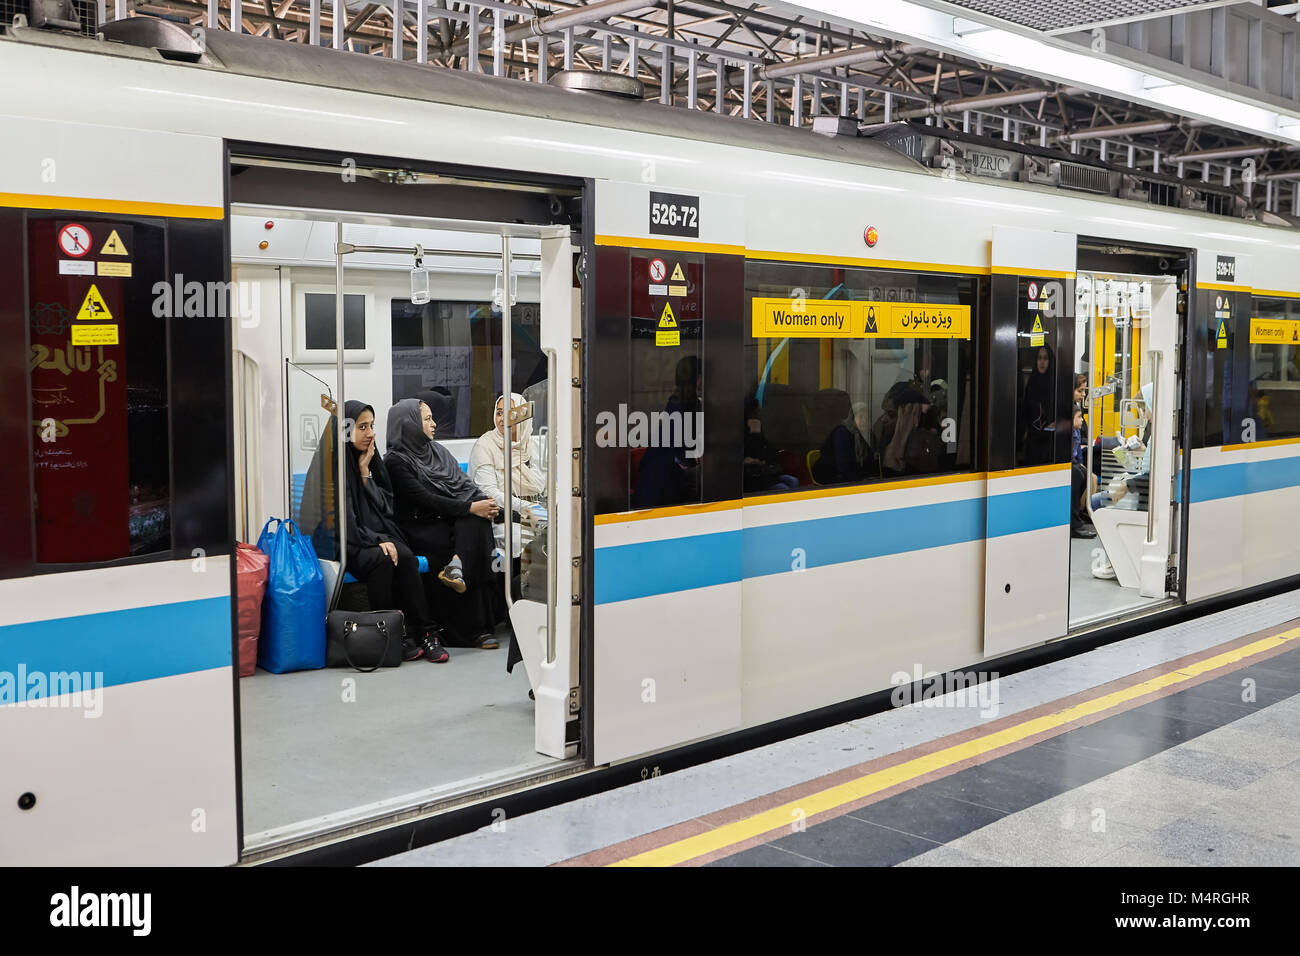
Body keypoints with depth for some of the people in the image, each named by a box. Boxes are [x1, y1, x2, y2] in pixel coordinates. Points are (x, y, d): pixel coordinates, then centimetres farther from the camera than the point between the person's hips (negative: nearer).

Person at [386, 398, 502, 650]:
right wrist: (470, 507, -24)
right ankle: (477, 628, -29)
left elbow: (464, 483, 11)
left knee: (478, 520, -28)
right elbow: (426, 499, -17)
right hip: (421, 528, -6)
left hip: (451, 519, 6)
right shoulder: (397, 461, -6)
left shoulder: (436, 450, 18)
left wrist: (484, 501, -12)